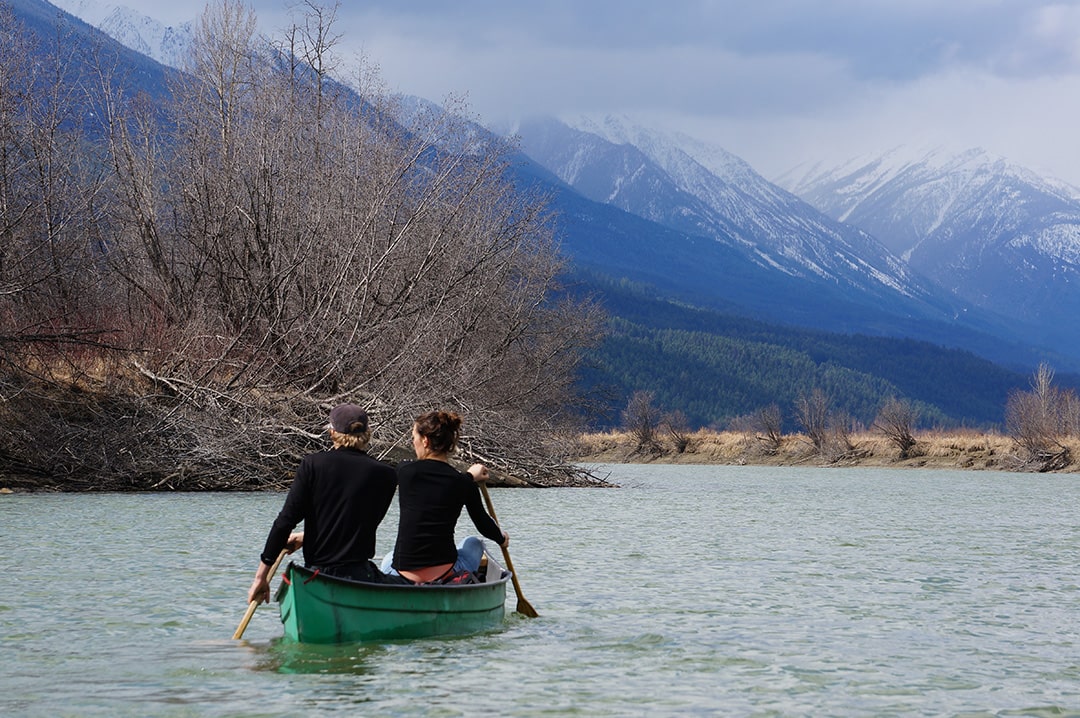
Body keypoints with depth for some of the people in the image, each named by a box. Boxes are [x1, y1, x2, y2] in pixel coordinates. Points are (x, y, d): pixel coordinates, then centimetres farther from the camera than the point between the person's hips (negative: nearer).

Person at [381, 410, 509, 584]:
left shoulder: (405, 472, -7)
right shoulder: (465, 485, -4)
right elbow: (483, 524, 11)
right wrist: (501, 538, 34)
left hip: (403, 573, 1)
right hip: (444, 573, -1)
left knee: (387, 562, 40)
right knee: (474, 544, 34)